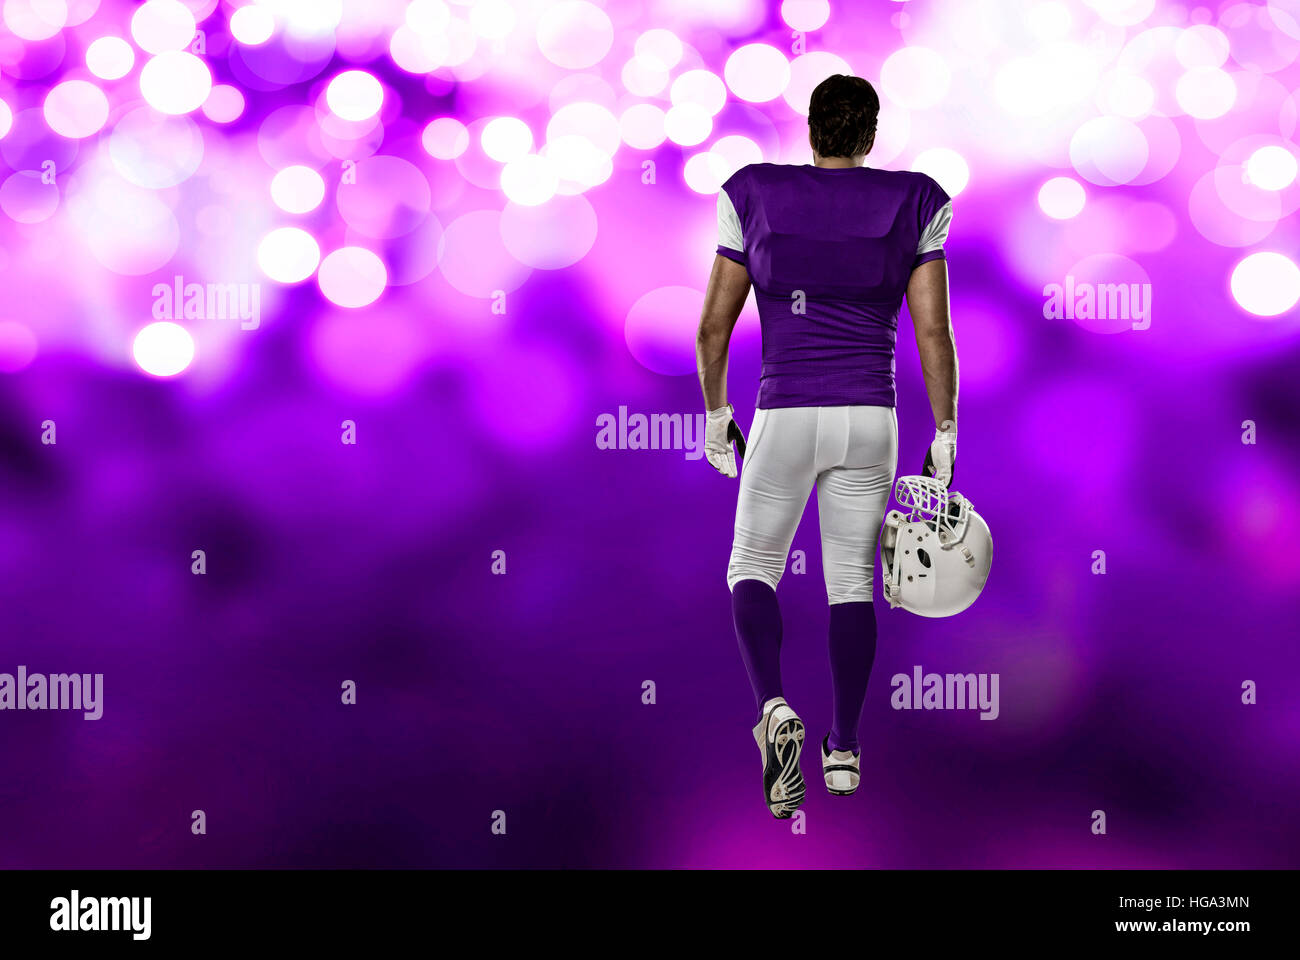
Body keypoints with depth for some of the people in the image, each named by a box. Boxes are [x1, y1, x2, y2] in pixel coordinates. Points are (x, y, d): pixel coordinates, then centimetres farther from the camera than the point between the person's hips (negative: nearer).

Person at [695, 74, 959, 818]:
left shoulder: (755, 197, 2)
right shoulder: (911, 205, 2)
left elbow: (713, 325, 3)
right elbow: (934, 331, -3)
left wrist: (715, 416, 16)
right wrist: (946, 439, 3)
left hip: (786, 416, -1)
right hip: (870, 417, 1)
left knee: (754, 569, 13)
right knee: (852, 579, 16)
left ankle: (775, 710, -13)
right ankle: (844, 749, 14)